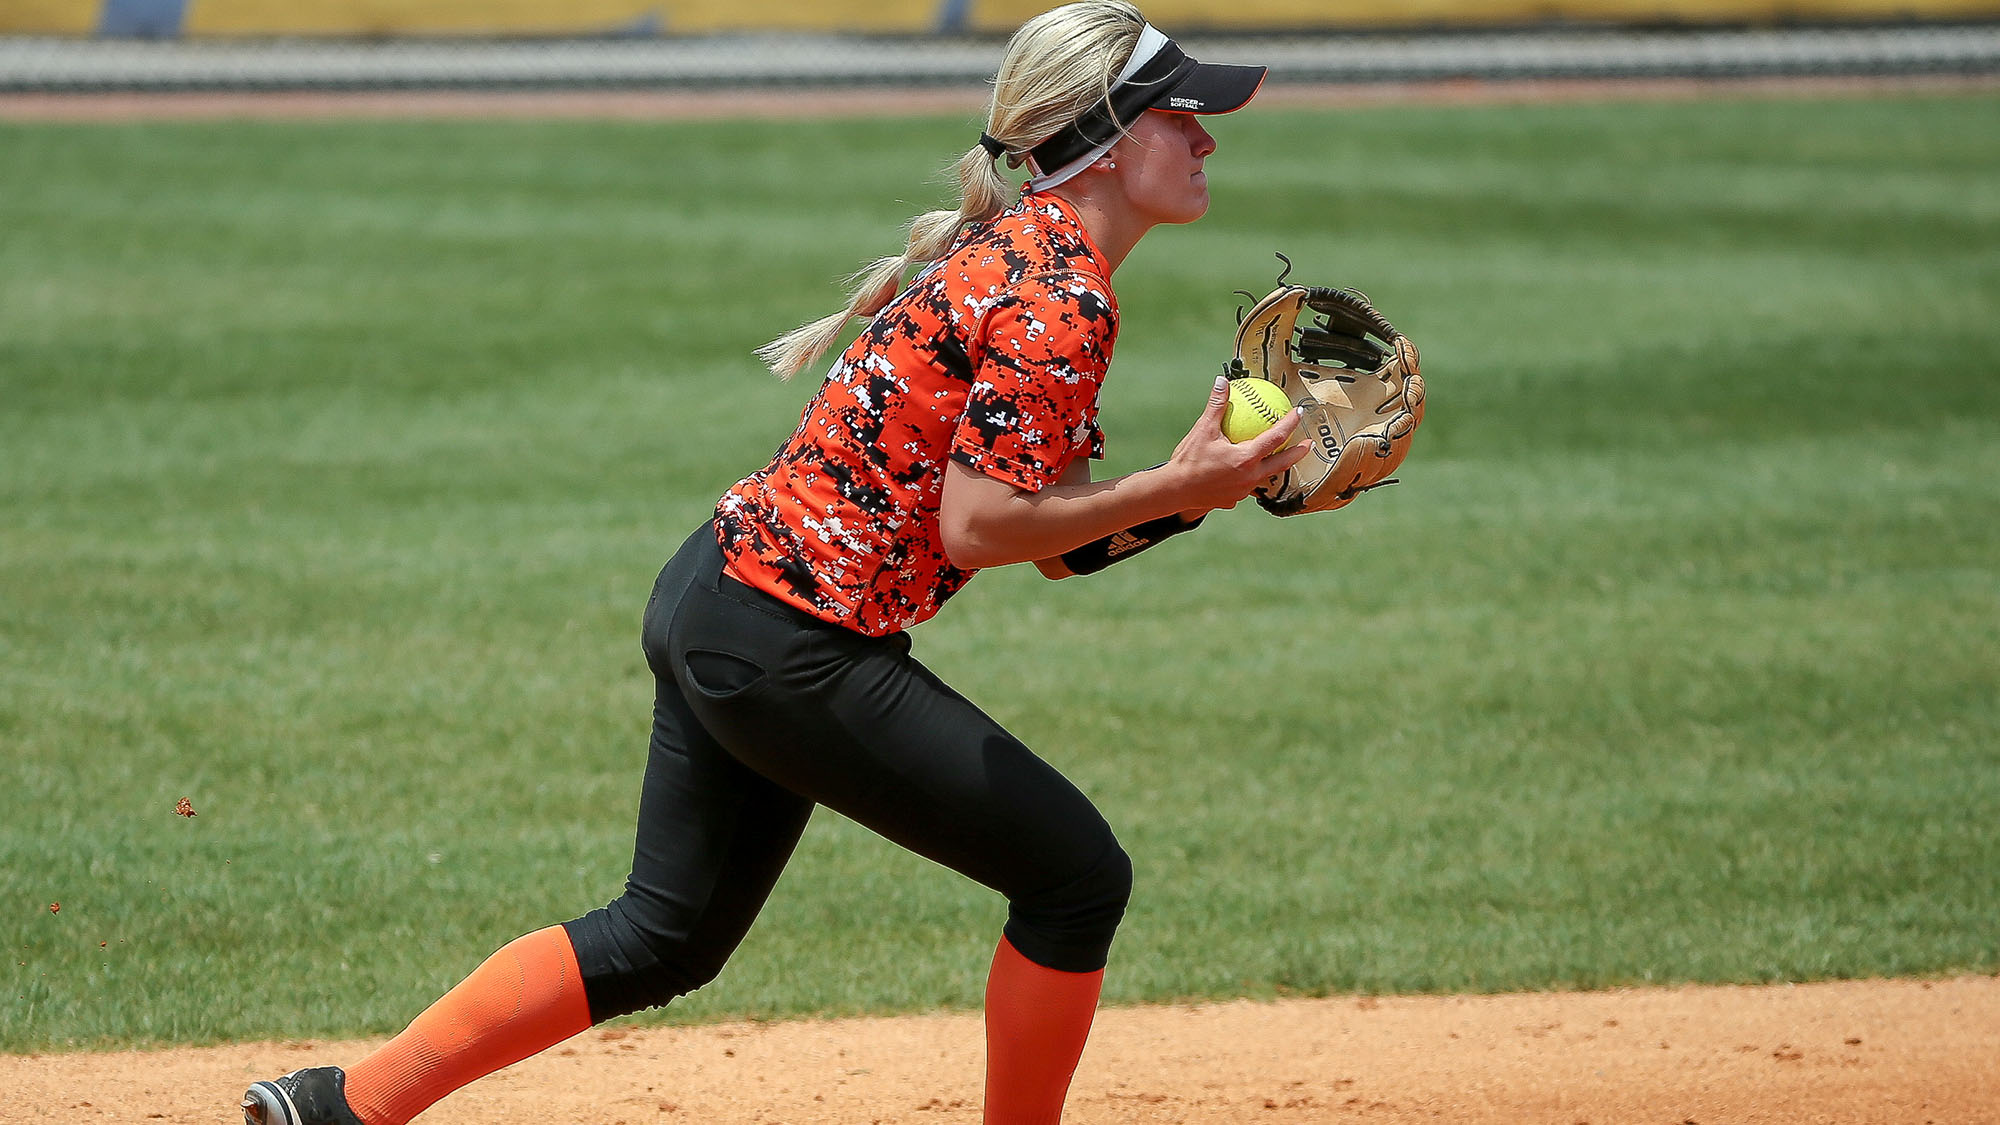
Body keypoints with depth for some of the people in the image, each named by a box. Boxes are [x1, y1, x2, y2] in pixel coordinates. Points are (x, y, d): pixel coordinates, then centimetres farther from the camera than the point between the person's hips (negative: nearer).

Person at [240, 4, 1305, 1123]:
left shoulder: (1009, 249, 16)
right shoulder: (1063, 300, -14)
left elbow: (1046, 533, 17)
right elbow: (977, 527, -20)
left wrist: (1198, 486, 4)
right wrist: (1172, 488, -16)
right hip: (799, 643, -10)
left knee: (663, 939, 17)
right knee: (1079, 874, 1)